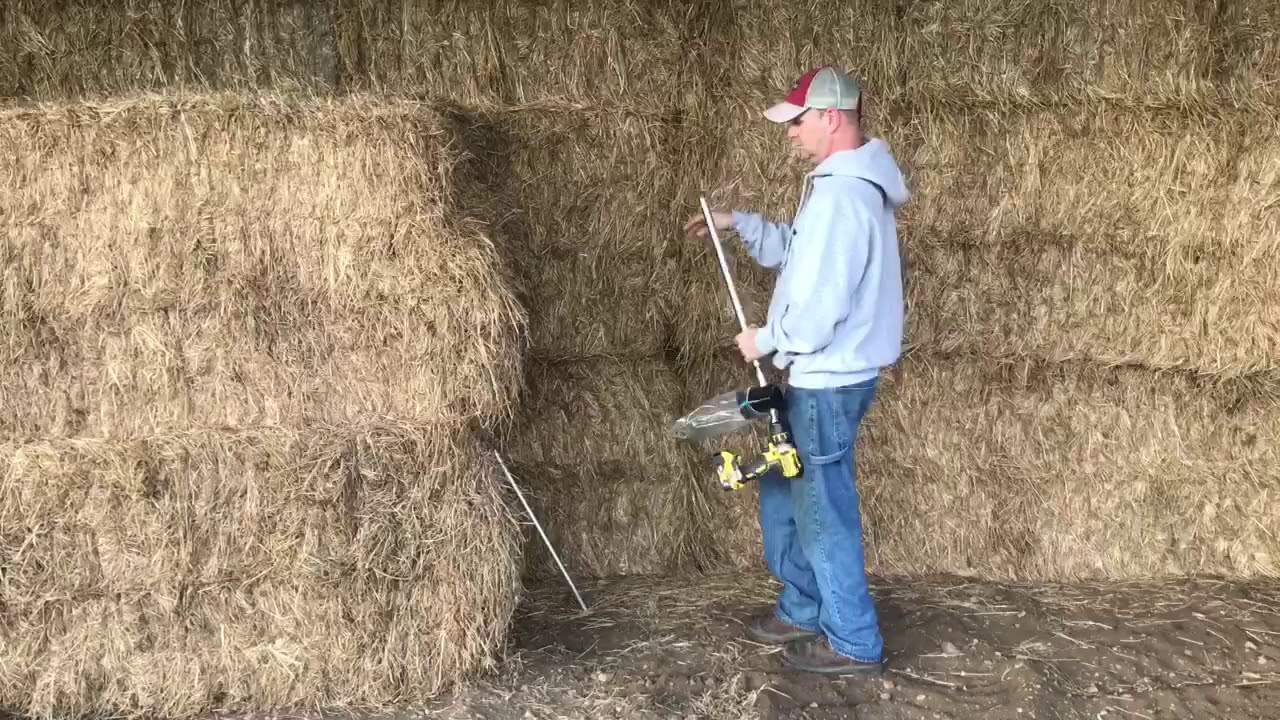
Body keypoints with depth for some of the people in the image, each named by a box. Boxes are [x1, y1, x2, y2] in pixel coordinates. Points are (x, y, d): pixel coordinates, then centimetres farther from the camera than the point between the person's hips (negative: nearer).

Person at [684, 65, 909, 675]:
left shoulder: (841, 193, -24)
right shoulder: (853, 183, 11)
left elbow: (822, 308, -27)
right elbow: (796, 251, 21)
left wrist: (766, 340, -12)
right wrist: (739, 223, 9)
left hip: (828, 381, -11)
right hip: (826, 376, 11)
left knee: (823, 512, 2)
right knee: (783, 495, 21)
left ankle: (855, 643, 16)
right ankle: (802, 612, 35)